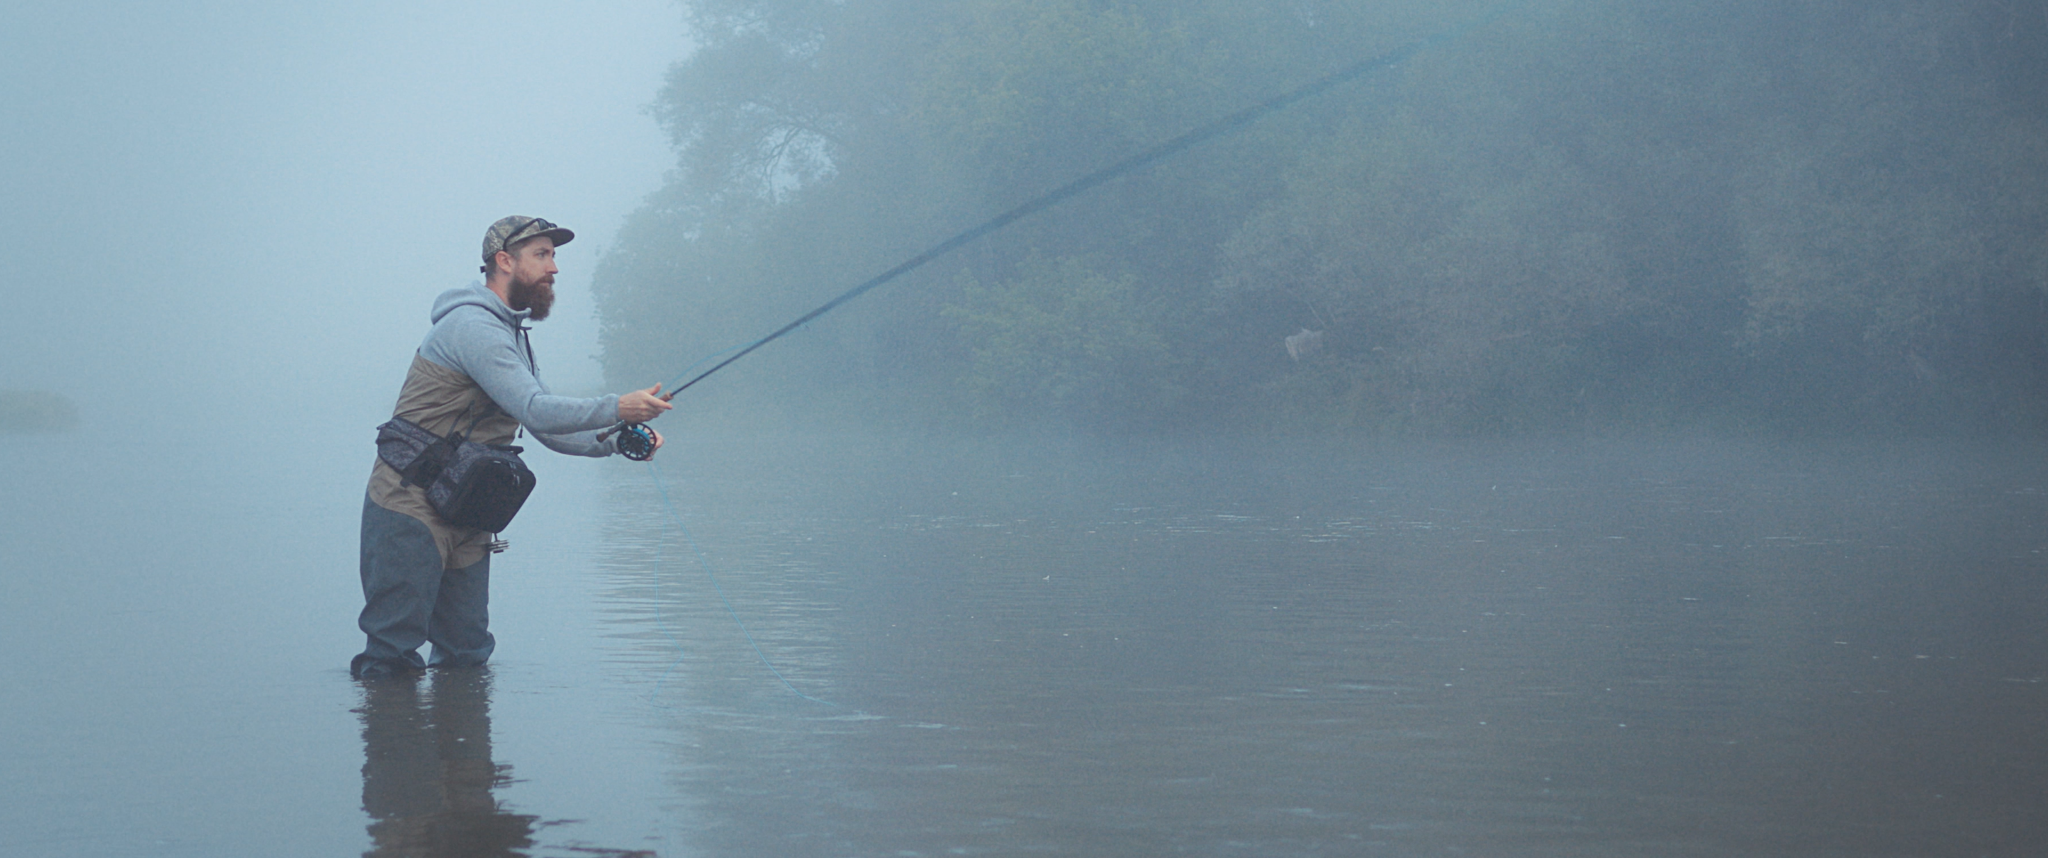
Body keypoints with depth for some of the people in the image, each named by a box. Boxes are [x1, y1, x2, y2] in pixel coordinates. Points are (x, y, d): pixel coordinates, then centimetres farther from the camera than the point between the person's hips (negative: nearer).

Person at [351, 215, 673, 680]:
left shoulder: (510, 334, 18)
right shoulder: (474, 326, -15)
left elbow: (547, 428, 14)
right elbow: (535, 411, -24)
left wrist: (617, 442, 0)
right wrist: (617, 408, -23)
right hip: (410, 511, -10)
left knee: (467, 651, 8)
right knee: (393, 655, -8)